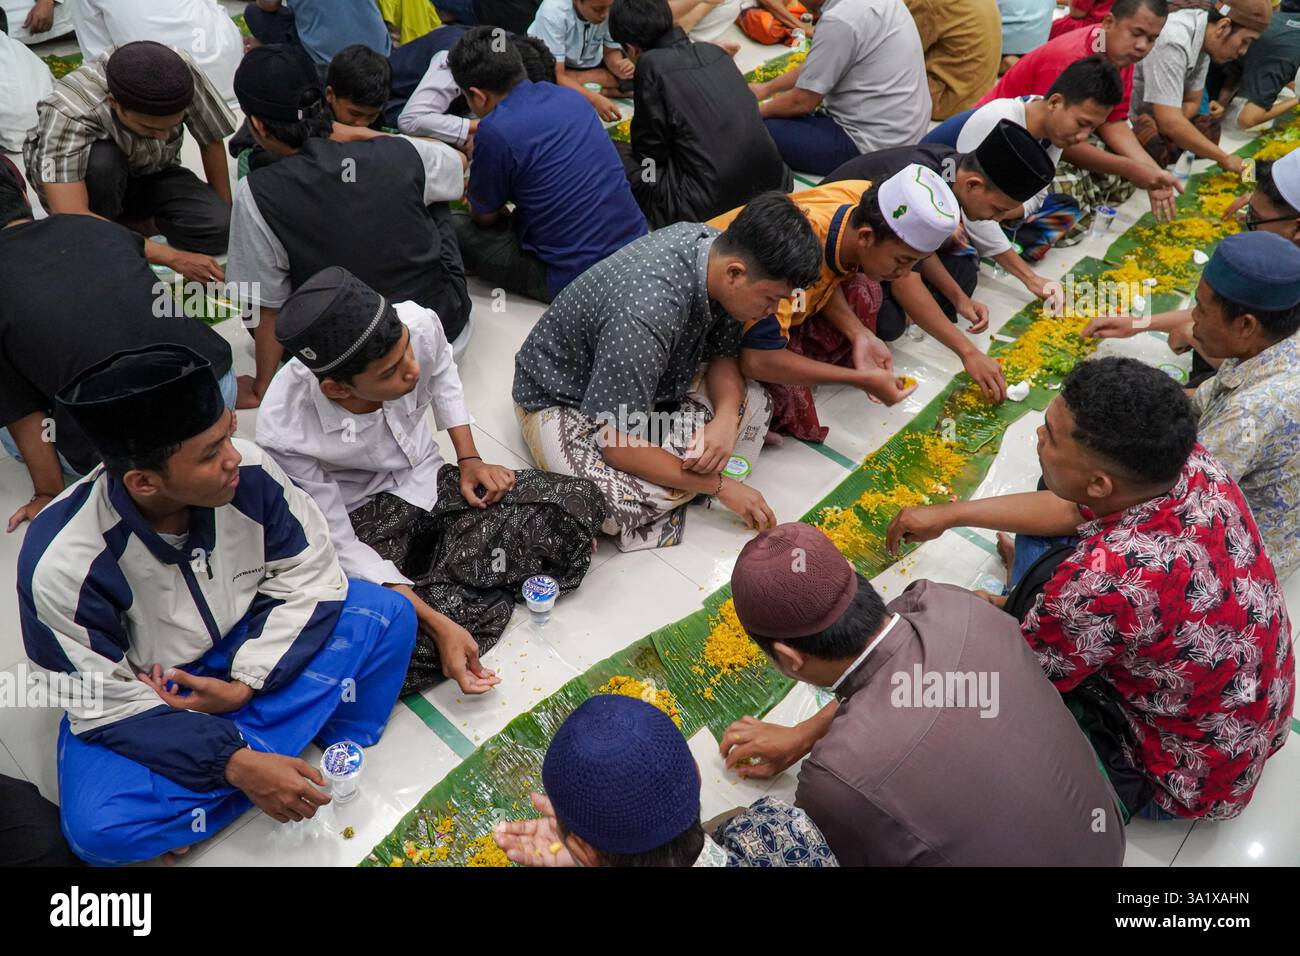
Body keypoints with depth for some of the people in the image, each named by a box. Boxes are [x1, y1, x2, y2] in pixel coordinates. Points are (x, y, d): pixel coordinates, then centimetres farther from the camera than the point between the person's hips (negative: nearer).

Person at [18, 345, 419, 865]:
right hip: (135, 695, -2)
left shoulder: (249, 472, -25)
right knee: (99, 828, -29)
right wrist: (236, 764, -31)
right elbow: (105, 705, -22)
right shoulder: (61, 566, -31)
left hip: (248, 649, 3)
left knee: (388, 615, -15)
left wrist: (245, 684, -21)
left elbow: (309, 578, -12)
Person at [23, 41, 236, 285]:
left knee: (217, 228, -26)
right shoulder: (67, 115, -37)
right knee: (101, 157, -38)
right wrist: (172, 257, -47)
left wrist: (229, 223, -8)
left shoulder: (182, 74, -29)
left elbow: (212, 144, -11)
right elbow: (70, 217, -43)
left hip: (153, 175, 3)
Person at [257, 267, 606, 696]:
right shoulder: (284, 433, -32)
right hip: (366, 519, -3)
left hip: (431, 482, 4)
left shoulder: (419, 324, -24)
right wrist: (437, 624, -30)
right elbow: (339, 547, -22)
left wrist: (469, 460, -2)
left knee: (581, 503, -13)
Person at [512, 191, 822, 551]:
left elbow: (723, 356, -2)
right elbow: (619, 446, -32)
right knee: (616, 506, -31)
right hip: (563, 397, -7)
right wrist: (718, 485, -24)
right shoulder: (645, 316, -40)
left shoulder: (717, 247, -16)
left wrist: (726, 419, -23)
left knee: (752, 402, -7)